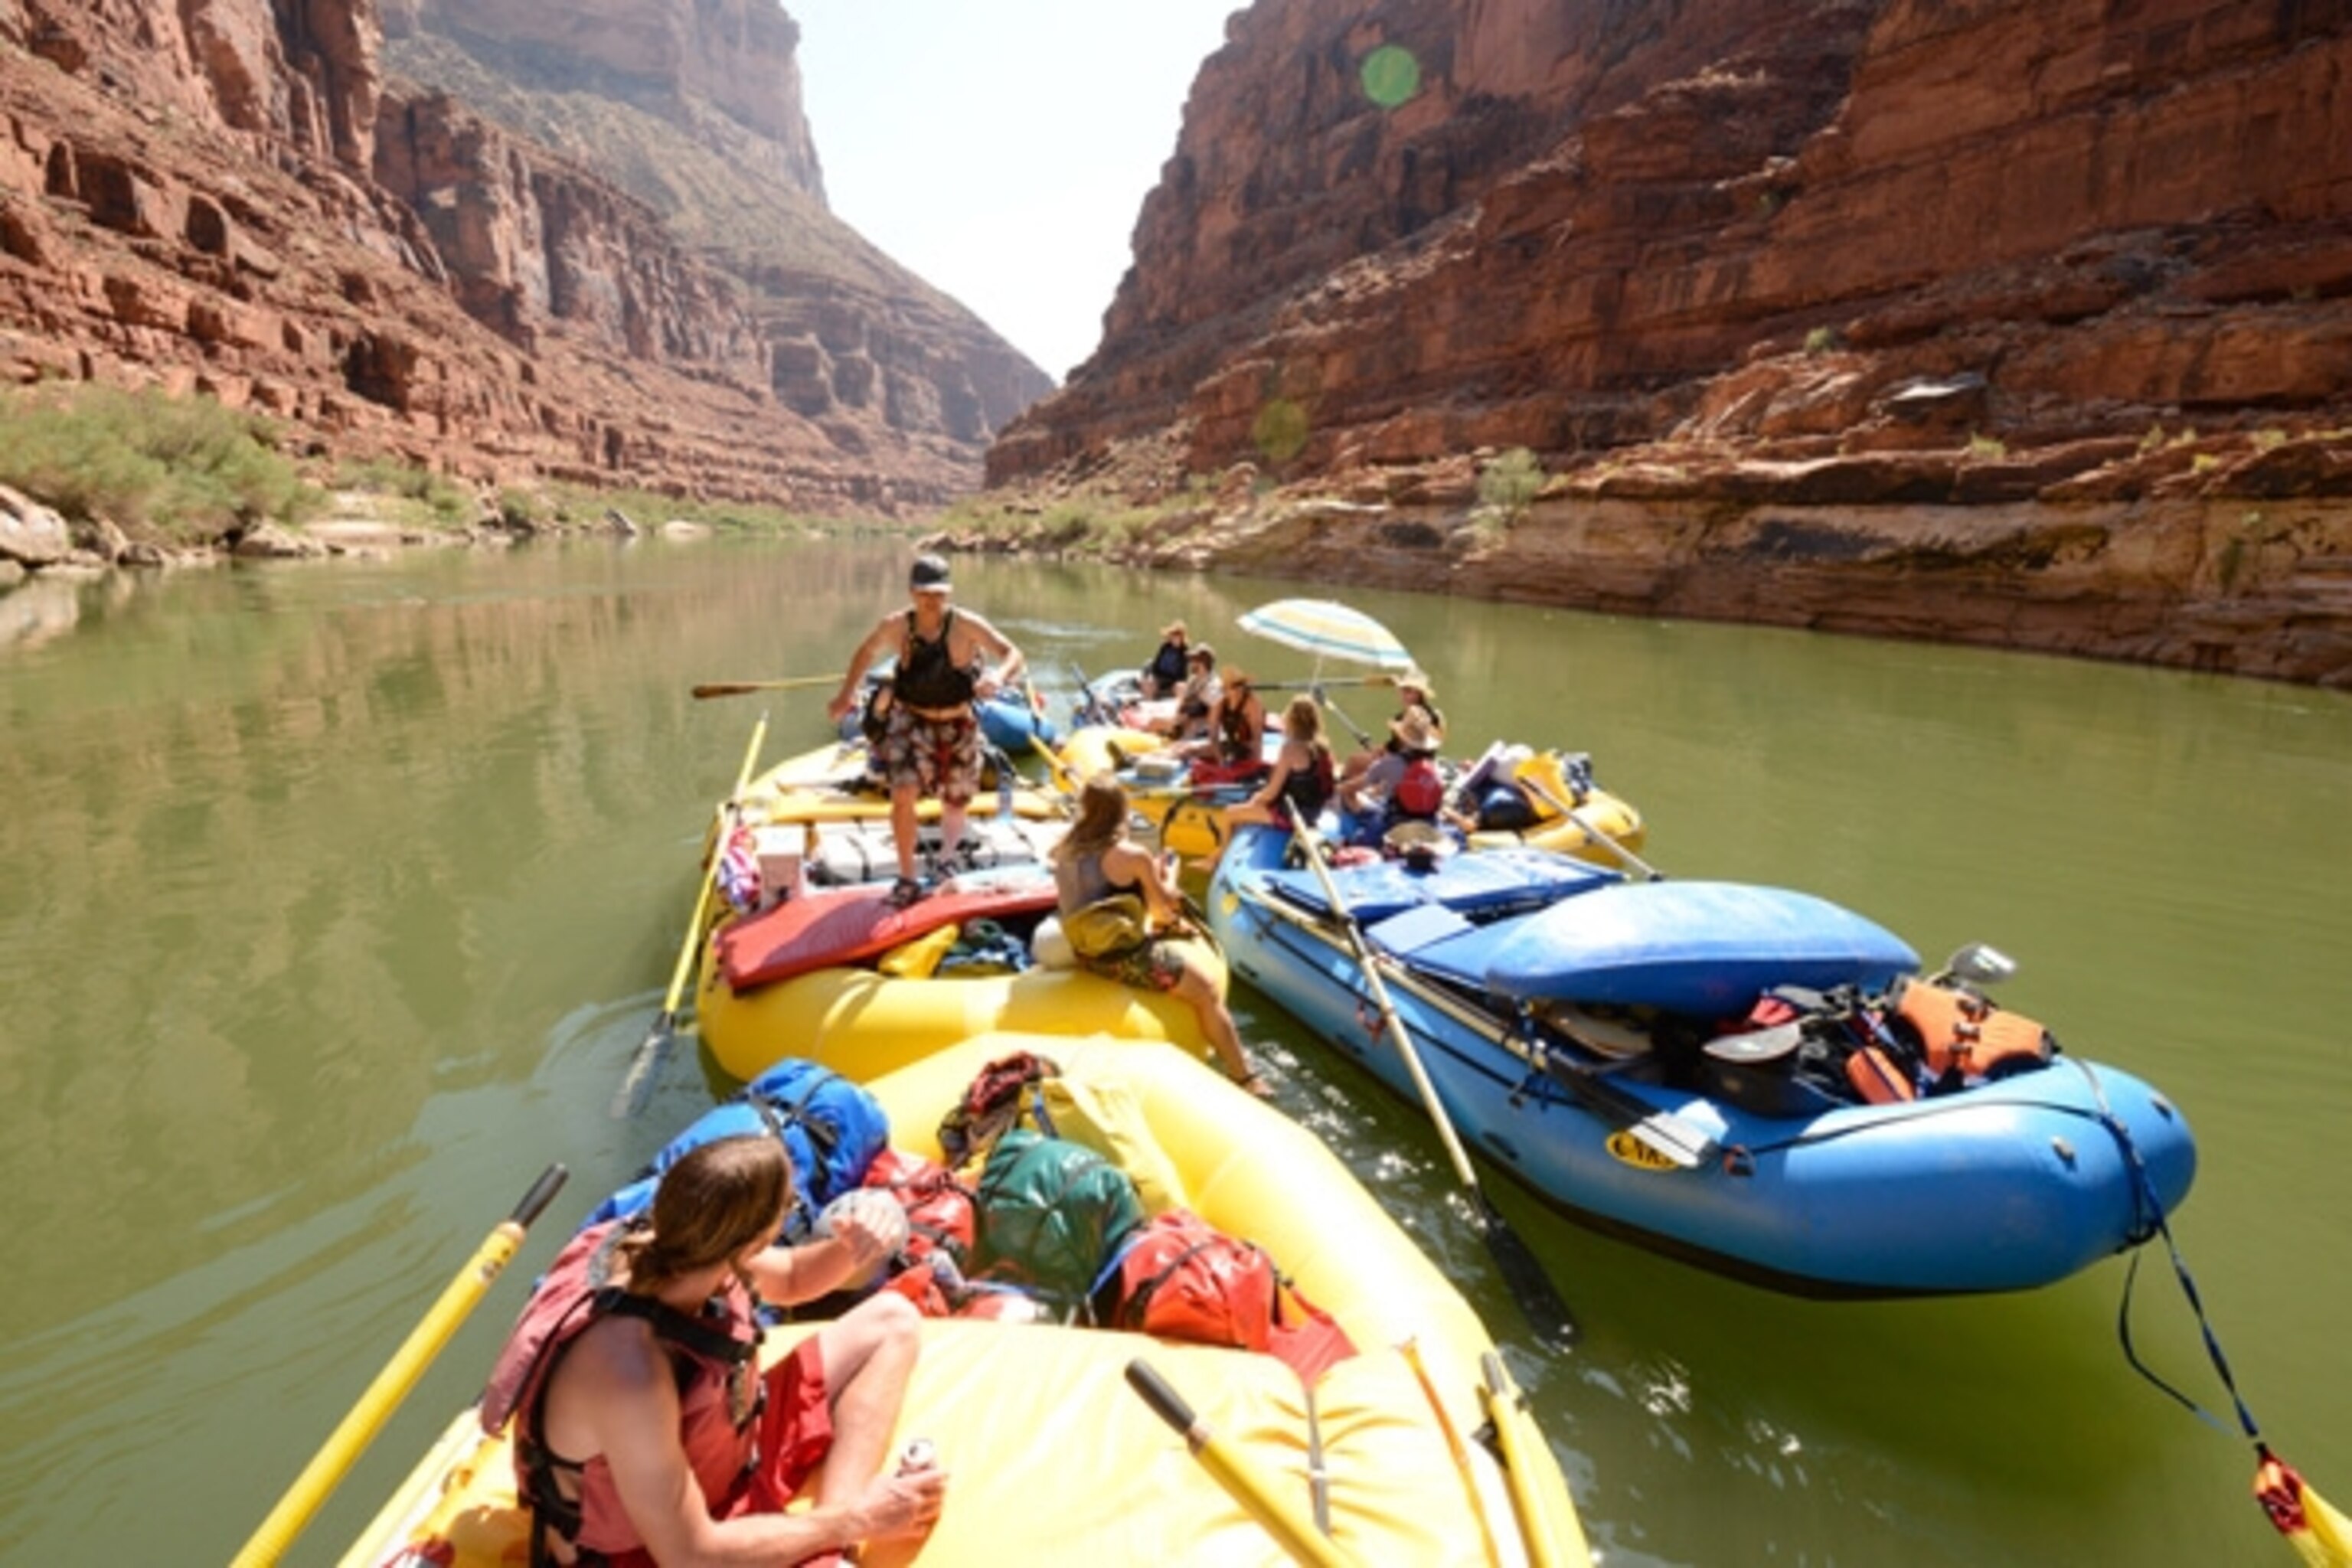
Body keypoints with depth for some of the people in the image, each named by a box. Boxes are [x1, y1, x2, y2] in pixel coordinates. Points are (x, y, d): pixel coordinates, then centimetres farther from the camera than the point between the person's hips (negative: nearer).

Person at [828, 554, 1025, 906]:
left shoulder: (966, 626, -18)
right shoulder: (896, 626, -11)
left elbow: (1014, 655, -24)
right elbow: (866, 653, 9)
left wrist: (999, 677, -46)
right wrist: (846, 694, 2)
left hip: (956, 725, 0)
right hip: (911, 721, 0)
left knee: (955, 804, 15)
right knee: (903, 794, -18)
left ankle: (947, 861, 46)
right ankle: (907, 879, -5)